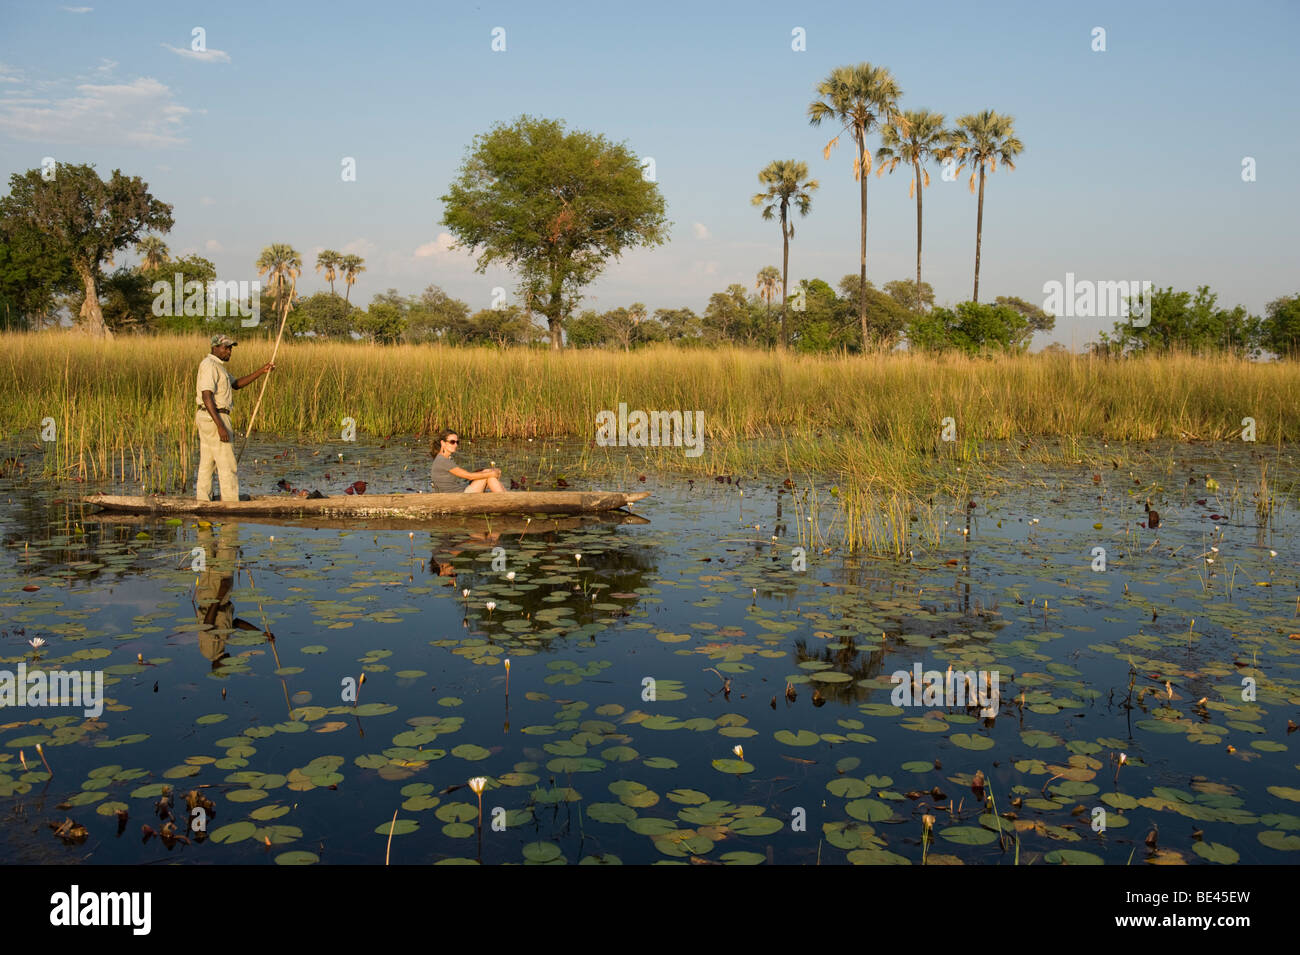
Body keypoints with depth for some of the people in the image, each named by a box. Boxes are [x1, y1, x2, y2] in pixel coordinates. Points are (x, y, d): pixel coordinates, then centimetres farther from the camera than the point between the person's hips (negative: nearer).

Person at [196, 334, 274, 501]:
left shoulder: (216, 365, 18)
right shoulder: (210, 365, -15)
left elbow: (236, 384, 20)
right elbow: (207, 396, -23)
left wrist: (261, 371, 11)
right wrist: (220, 426, -26)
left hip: (206, 418, 11)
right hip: (214, 418, -11)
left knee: (207, 464, 11)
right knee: (226, 465, -7)